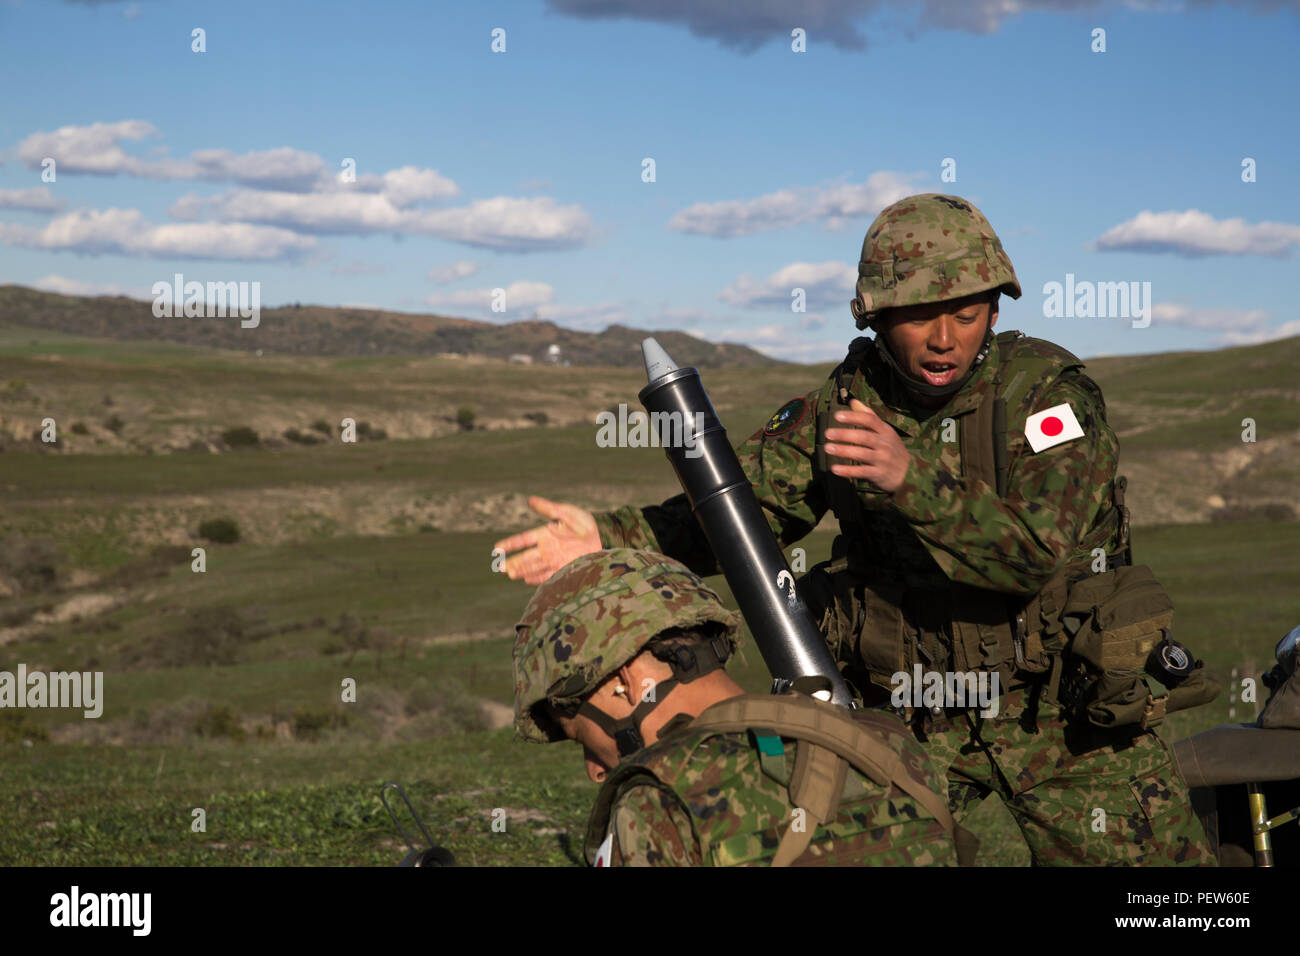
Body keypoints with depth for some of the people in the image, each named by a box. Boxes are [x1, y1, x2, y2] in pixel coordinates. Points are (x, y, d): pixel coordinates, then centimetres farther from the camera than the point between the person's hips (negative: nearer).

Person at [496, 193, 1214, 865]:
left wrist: (912, 475, -44)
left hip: (1062, 712, -2)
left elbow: (1035, 549, -30)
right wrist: (612, 539, -16)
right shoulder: (845, 403, -3)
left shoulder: (1048, 389, -17)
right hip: (911, 713, 3)